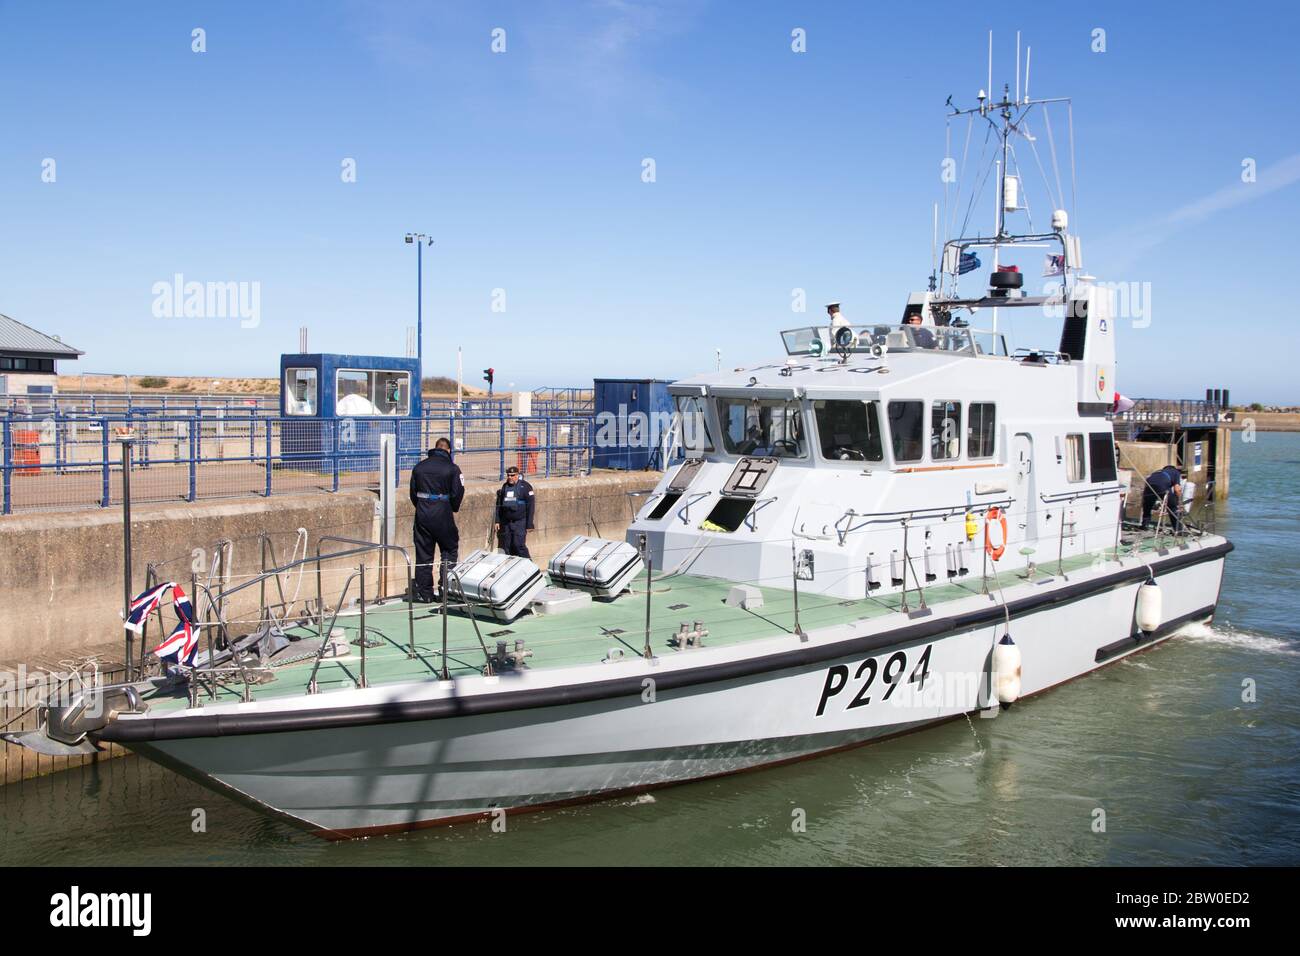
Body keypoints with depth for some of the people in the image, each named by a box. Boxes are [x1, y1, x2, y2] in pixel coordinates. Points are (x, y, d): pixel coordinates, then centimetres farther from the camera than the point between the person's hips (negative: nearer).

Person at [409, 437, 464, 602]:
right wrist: (453, 510, 10)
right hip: (443, 515, -3)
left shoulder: (419, 467, 7)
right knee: (449, 549, 12)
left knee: (423, 554, 8)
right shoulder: (452, 468, -6)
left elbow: (413, 492, 10)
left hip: (422, 515, 4)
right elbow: (457, 493, -7)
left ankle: (424, 592, 9)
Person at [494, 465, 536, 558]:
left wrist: (529, 525, -9)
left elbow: (530, 506, -5)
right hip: (506, 523, 5)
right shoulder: (504, 487, 11)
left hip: (520, 522, -5)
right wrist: (497, 521, 8)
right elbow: (499, 506, 17)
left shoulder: (525, 487, -3)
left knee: (519, 545, -15)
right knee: (507, 548, 5)